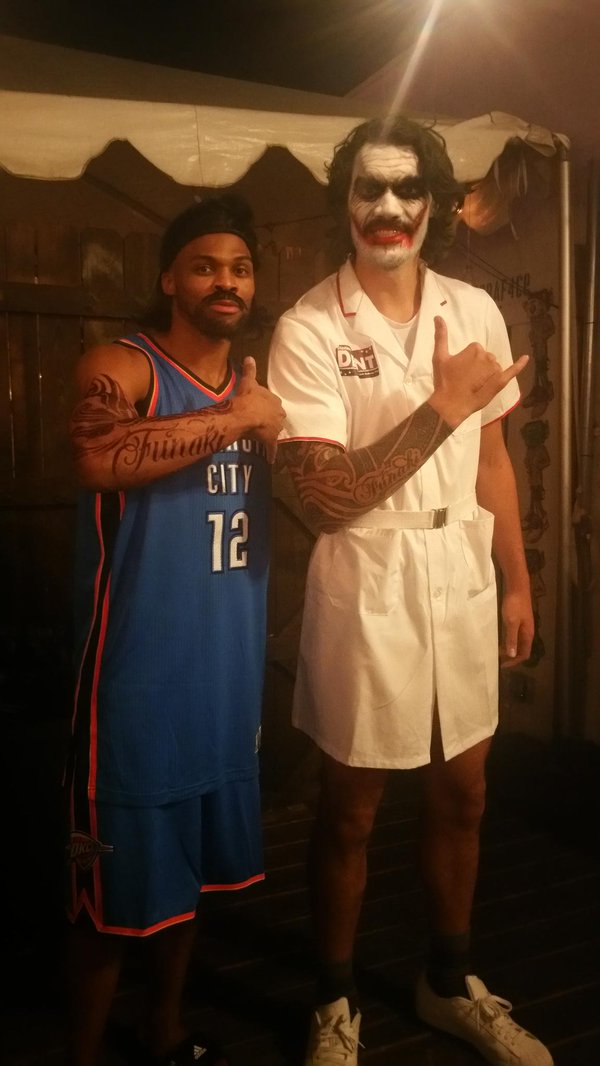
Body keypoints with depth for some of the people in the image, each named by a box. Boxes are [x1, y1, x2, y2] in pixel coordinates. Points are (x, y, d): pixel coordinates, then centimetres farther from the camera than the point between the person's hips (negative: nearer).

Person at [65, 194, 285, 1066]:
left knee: (187, 869, 21)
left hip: (226, 676, 7)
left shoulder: (257, 386, 13)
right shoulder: (120, 367, -10)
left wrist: (273, 437, 2)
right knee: (115, 889, 6)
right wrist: (237, 419, -24)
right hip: (139, 680, -7)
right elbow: (100, 459, -33)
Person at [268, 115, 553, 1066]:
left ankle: (450, 984, 41)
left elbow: (491, 459, 10)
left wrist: (517, 580, 11)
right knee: (351, 806, 10)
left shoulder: (475, 311, 4)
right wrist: (443, 406, -22)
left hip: (463, 577, 5)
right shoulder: (308, 331, -11)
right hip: (367, 586, -4)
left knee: (462, 791, 17)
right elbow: (327, 495, -19)